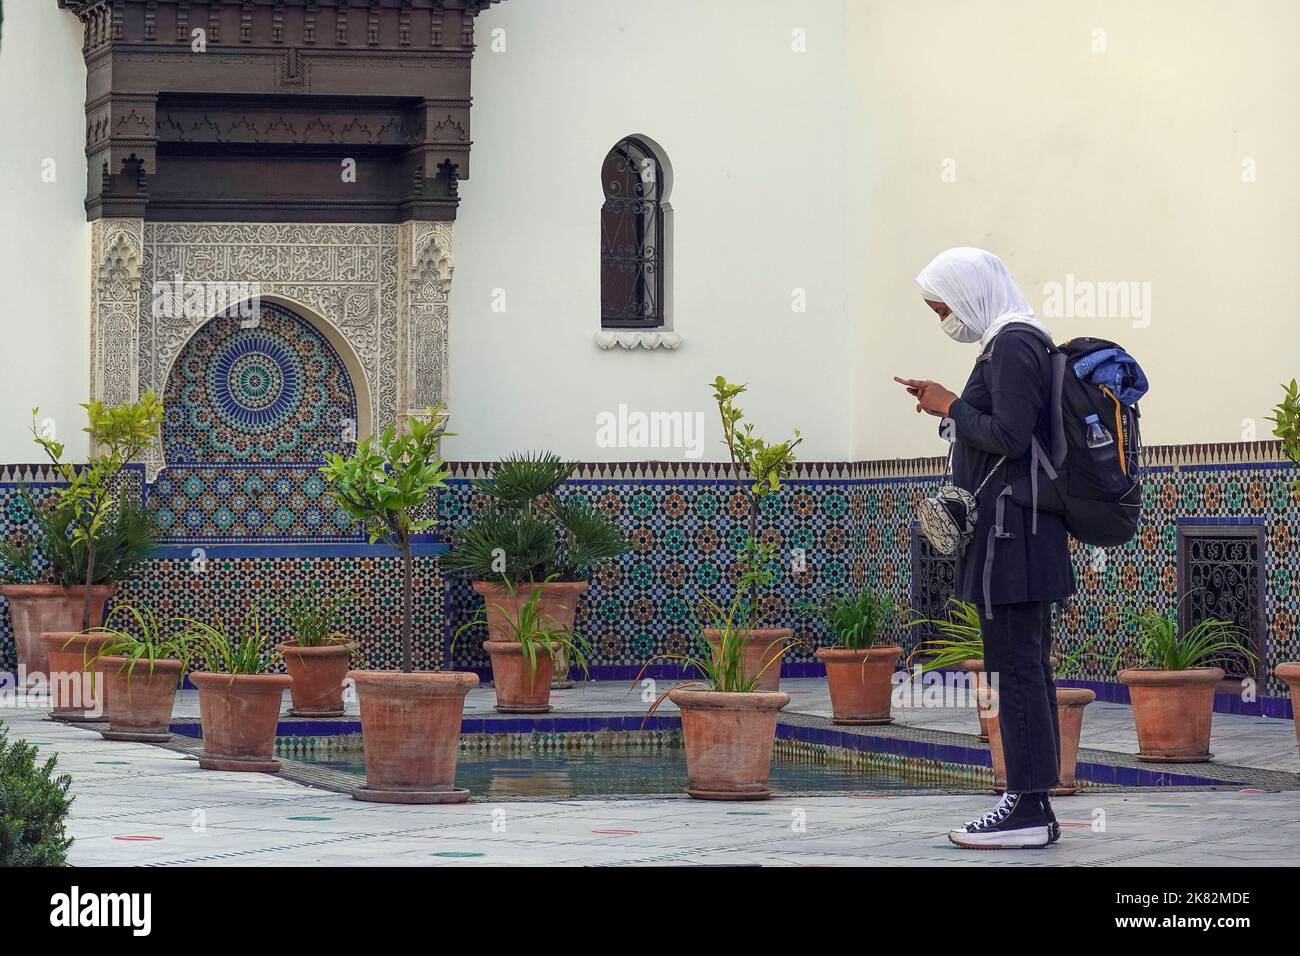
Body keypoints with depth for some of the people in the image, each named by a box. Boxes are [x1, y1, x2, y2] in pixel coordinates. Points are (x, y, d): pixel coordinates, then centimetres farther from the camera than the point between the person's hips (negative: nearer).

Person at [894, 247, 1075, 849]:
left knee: (1014, 667, -9)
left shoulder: (1012, 345, -13)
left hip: (1009, 527, -11)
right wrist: (950, 408, 12)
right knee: (1026, 666, 11)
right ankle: (1035, 806, 14)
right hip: (1028, 529, 11)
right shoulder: (1020, 341, 18)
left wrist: (950, 407, -8)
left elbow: (1008, 437, -21)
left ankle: (1026, 810, -8)